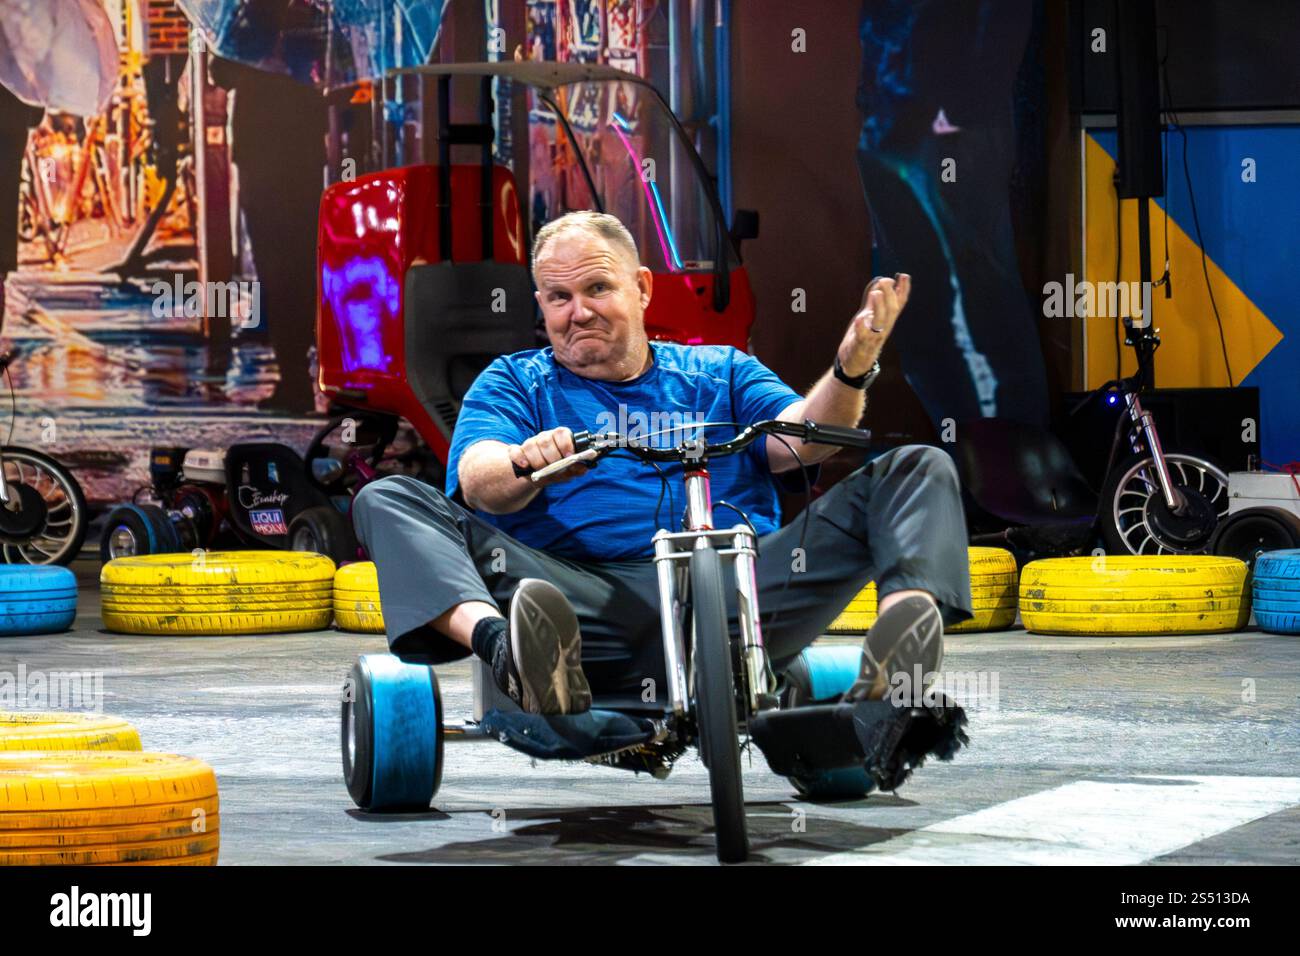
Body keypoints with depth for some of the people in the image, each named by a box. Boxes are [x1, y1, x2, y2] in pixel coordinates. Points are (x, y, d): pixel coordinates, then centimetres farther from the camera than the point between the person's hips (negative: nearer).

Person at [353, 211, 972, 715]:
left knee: (919, 470, -9)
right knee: (388, 501, -19)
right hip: (587, 599, -1)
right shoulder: (514, 383, 22)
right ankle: (511, 650, -51)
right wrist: (525, 463, -24)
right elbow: (479, 483, 1)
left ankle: (899, 635, -41)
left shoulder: (721, 373, 25)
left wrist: (849, 373, -16)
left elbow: (799, 440, 6)